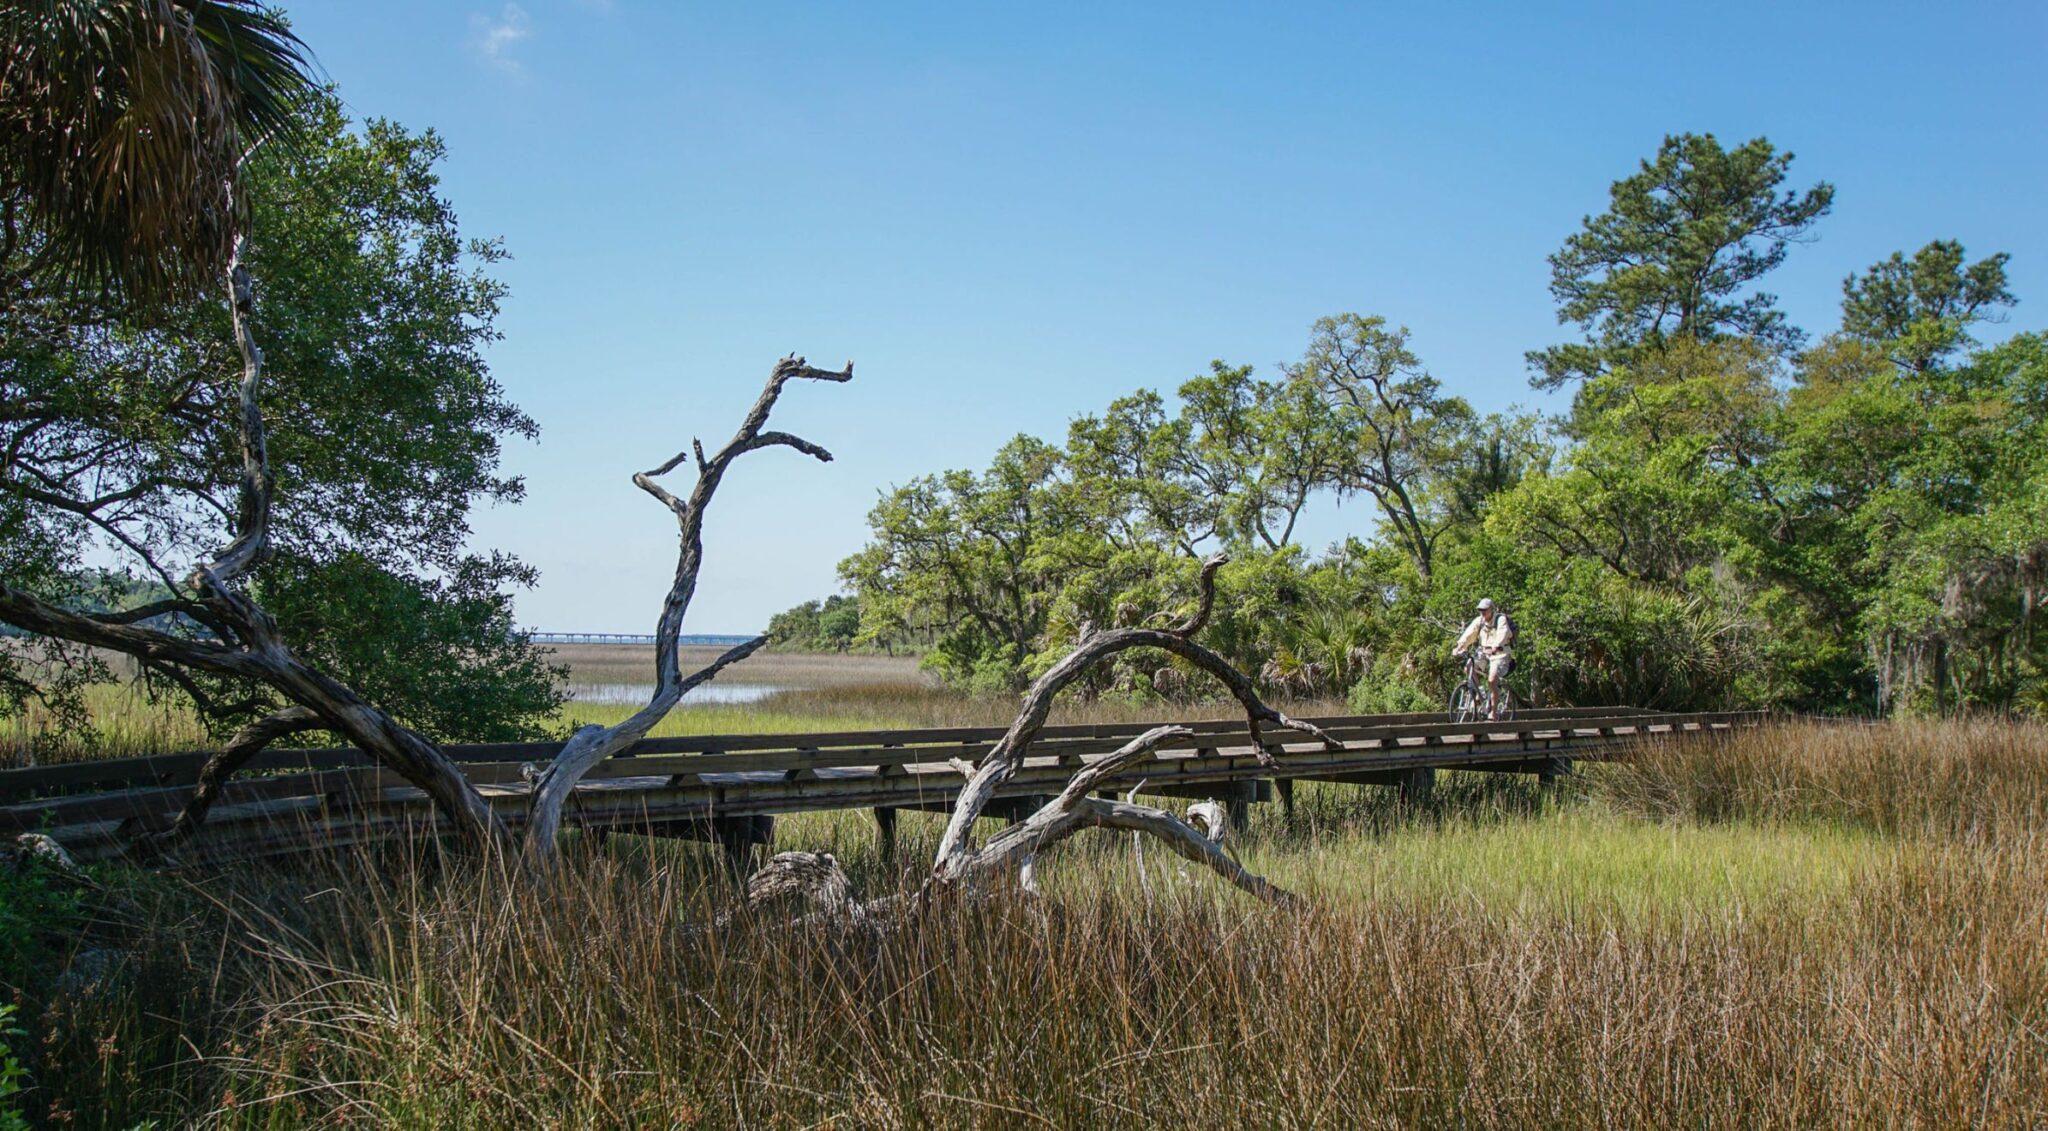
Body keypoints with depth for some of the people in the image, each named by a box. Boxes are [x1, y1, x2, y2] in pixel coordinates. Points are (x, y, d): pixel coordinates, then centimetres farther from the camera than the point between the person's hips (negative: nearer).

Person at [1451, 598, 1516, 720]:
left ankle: (1494, 713, -16)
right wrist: (1458, 648, -22)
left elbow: (1502, 635, -29)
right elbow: (1468, 634, -7)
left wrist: (1495, 648, -47)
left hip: (1500, 655, -6)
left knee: (1492, 680, -24)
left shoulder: (1501, 620, -12)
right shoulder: (1479, 621, 3)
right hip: (1484, 653, 6)